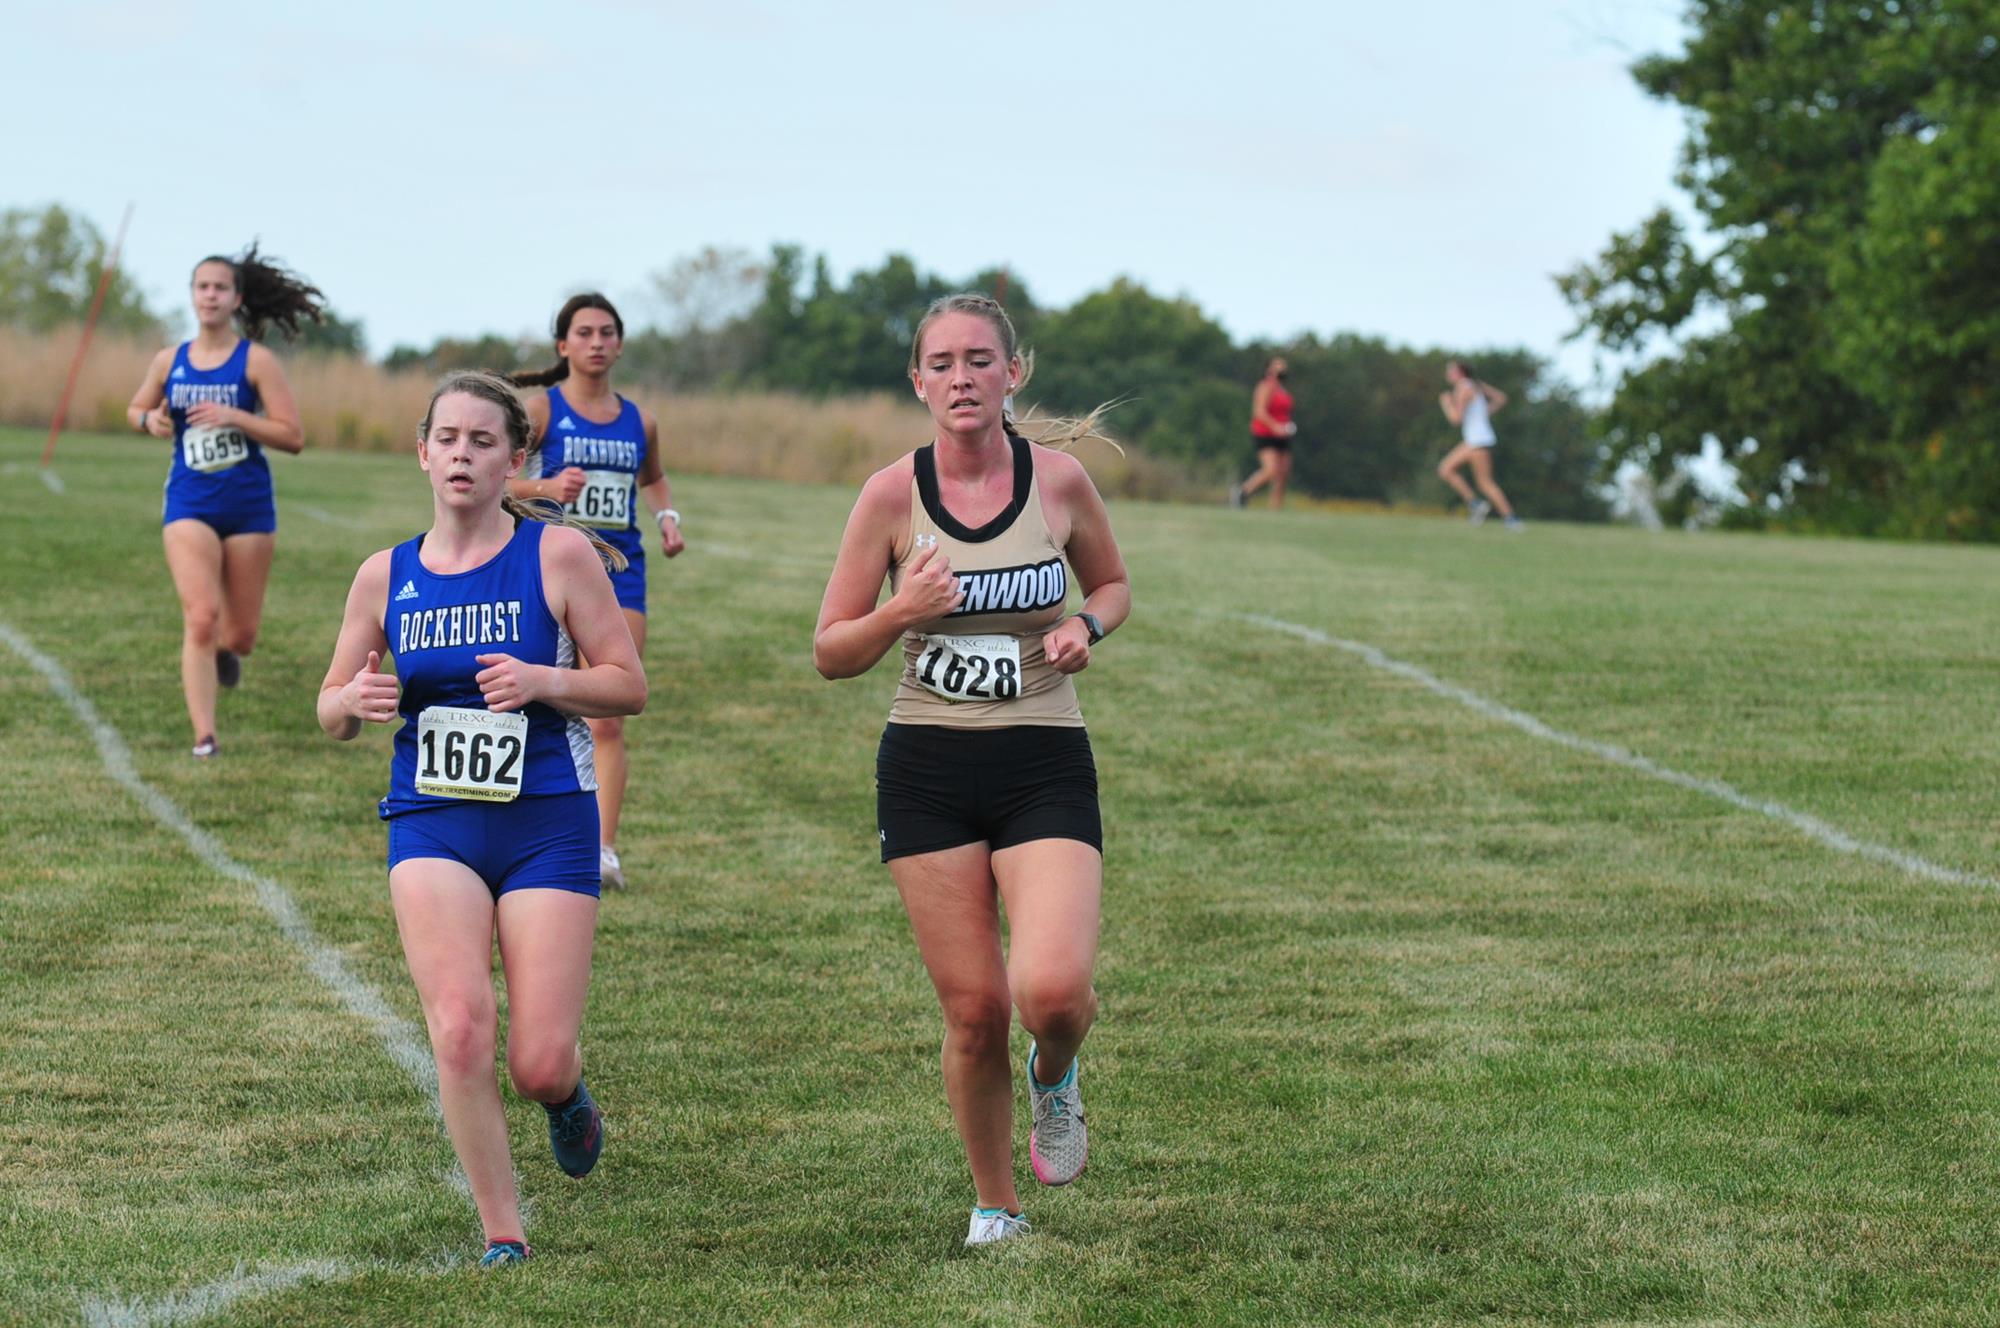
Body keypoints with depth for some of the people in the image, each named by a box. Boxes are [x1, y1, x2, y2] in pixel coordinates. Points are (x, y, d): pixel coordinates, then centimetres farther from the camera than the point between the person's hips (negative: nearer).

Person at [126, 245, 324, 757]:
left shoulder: (256, 361, -5)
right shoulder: (169, 362, 4)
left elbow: (292, 436, -9)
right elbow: (136, 409, 22)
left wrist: (234, 416, -22)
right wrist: (150, 419, -2)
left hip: (248, 504, -1)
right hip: (189, 504, 1)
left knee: (240, 634, 9)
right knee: (201, 618, -16)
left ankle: (223, 652, 47)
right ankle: (204, 736, -12)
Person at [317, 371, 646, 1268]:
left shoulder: (560, 556, -1)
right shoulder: (386, 577, 8)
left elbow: (628, 686, 0)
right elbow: (331, 711, 16)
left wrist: (542, 680, -18)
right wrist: (357, 700, -8)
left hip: (547, 823, -2)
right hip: (432, 823, 2)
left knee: (539, 1065, -7)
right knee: (460, 1029, -18)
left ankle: (566, 1095, 33)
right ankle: (503, 1238, -3)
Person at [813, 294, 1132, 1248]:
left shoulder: (1059, 480, -1)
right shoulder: (893, 495, -3)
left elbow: (1112, 584, 18)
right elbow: (831, 653, 2)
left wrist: (1086, 627, -4)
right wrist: (901, 612, -17)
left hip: (1045, 767, 0)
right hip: (926, 770, 0)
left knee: (1052, 990, -20)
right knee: (974, 1007, 0)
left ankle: (1053, 1077, 17)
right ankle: (995, 1208, 22)